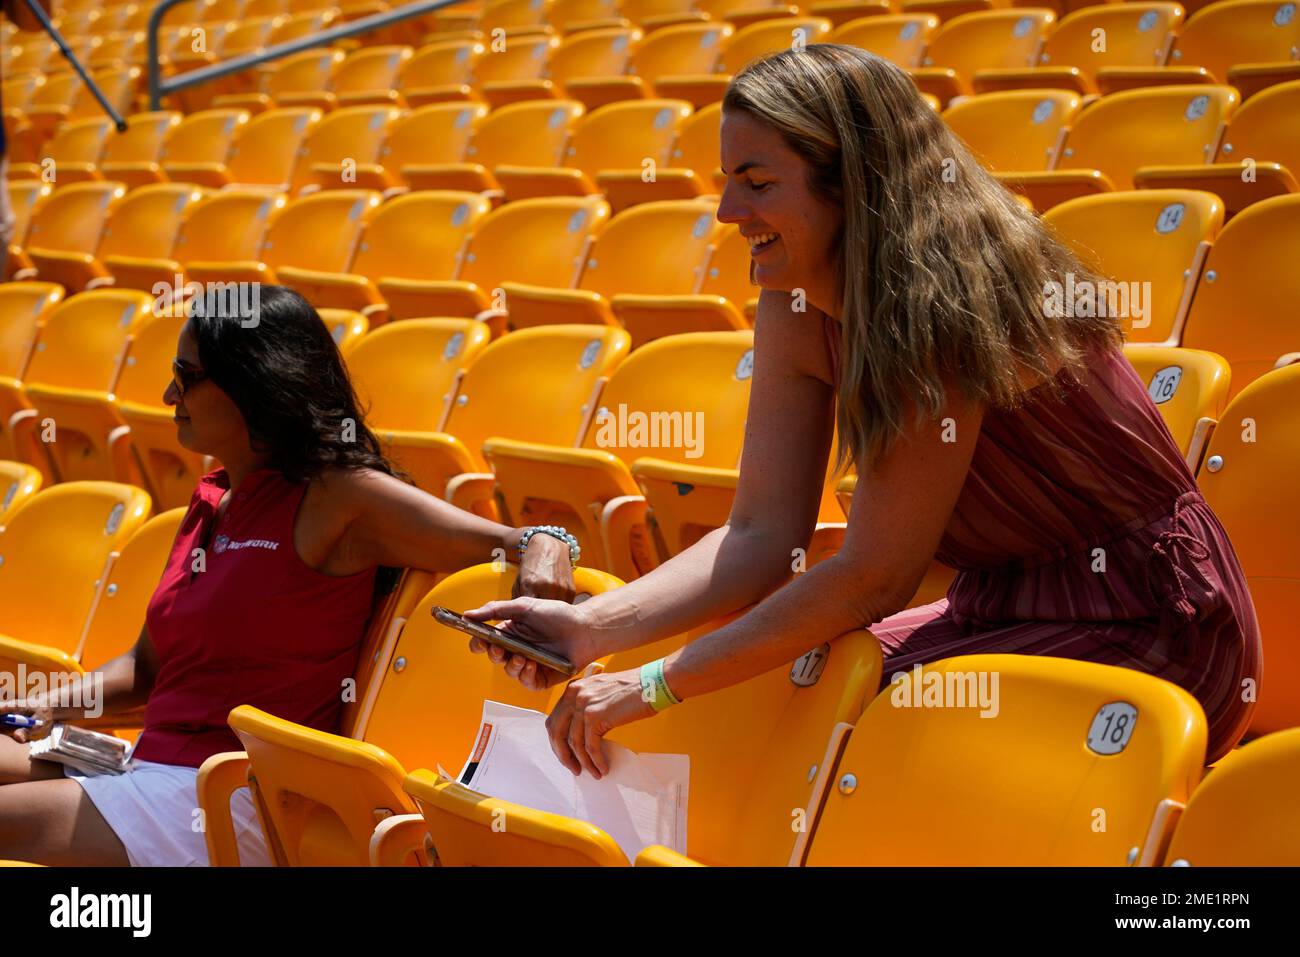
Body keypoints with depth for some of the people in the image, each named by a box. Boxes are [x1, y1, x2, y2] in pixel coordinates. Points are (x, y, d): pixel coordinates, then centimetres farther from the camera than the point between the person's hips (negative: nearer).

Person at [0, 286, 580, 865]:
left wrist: (542, 550, -36)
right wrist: (56, 705, 7)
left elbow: (505, 543, -13)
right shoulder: (211, 501, 14)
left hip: (235, 797, -8)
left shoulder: (336, 497, -9)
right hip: (152, 763, 8)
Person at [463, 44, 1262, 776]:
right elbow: (762, 533, -3)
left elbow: (873, 578, -25)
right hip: (1005, 608, 7)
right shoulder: (798, 309, -2)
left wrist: (654, 688, -22)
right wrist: (594, 628, -18)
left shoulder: (942, 305, -26)